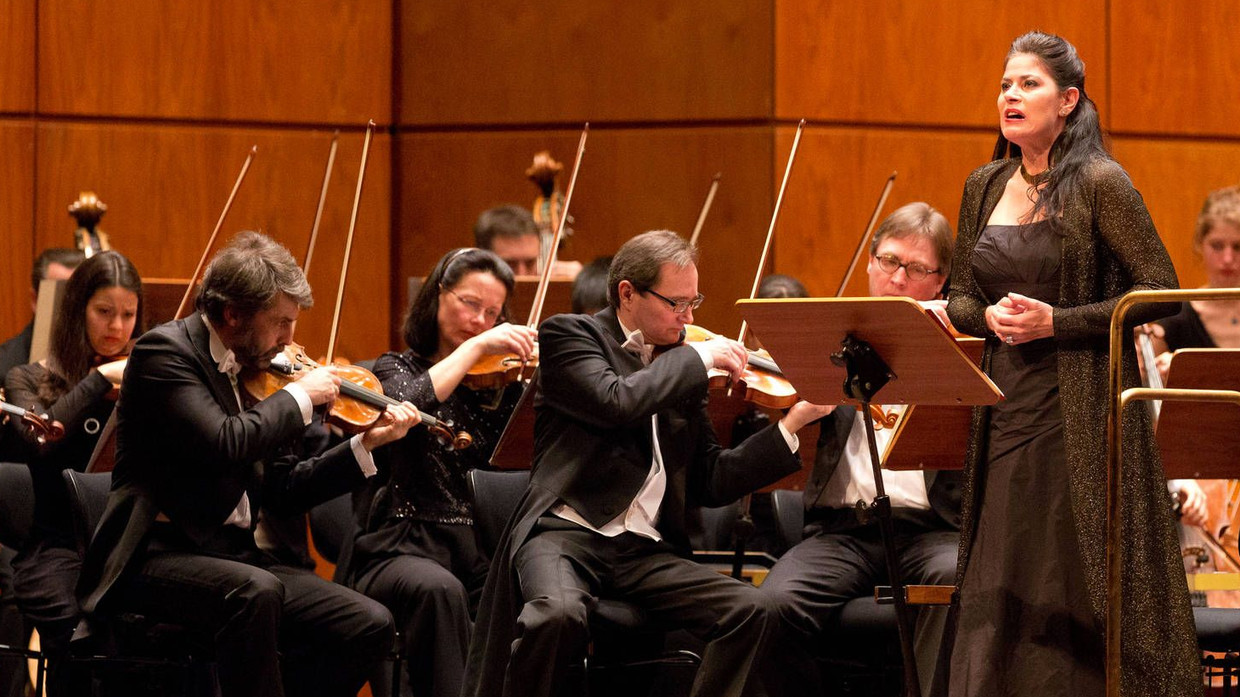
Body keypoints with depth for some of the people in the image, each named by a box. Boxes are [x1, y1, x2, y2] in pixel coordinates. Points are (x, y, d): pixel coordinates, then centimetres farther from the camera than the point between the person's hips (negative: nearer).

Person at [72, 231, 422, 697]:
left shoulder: (250, 371, 15)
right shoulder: (165, 351, -9)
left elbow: (279, 490, 16)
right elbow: (224, 445, -25)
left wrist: (366, 445, 7)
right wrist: (299, 396, -11)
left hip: (233, 554, 8)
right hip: (159, 554, -8)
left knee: (370, 626, -9)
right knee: (255, 590, -38)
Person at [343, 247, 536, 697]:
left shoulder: (496, 387, 18)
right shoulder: (397, 370, 10)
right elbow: (406, 407, -16)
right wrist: (475, 347, -16)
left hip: (476, 553, 3)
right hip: (404, 547, -3)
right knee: (439, 589, -40)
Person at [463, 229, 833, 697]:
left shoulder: (683, 371, 18)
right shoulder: (570, 335, 2)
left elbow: (710, 483, 15)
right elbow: (617, 404, -19)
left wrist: (794, 422, 8)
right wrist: (698, 357, -8)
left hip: (646, 550, 5)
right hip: (566, 531, -5)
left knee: (752, 611, -18)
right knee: (559, 612, -37)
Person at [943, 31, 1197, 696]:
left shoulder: (1099, 184, -7)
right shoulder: (985, 186, 10)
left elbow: (1161, 292, -10)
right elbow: (959, 298, 18)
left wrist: (1056, 321, -16)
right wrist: (990, 316, -5)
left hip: (1080, 413, -6)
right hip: (1005, 410, 6)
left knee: (1080, 596, -4)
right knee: (997, 603, 5)